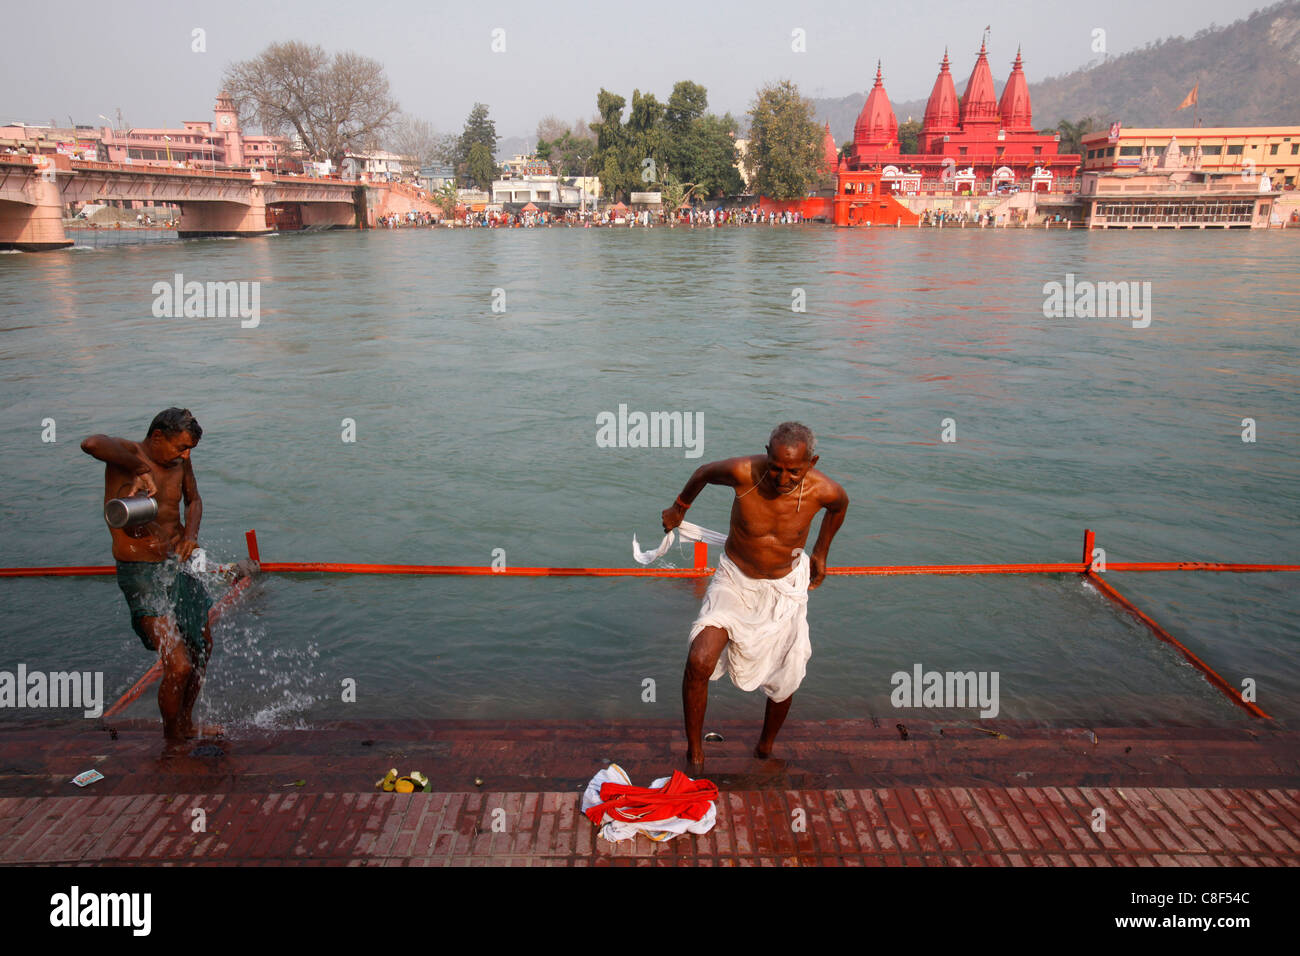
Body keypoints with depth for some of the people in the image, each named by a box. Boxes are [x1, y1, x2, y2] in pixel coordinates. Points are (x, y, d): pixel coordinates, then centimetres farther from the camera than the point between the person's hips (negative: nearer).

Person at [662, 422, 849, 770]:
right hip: (734, 580, -1)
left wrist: (821, 552, 18)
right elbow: (704, 472, -2)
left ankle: (766, 745, 45)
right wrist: (679, 508, 14)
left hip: (784, 588, 2)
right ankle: (694, 753, -1)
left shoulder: (822, 491, -21)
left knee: (784, 680, 13)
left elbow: (840, 505, 6)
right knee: (700, 661, -22)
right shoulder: (743, 472, -26)